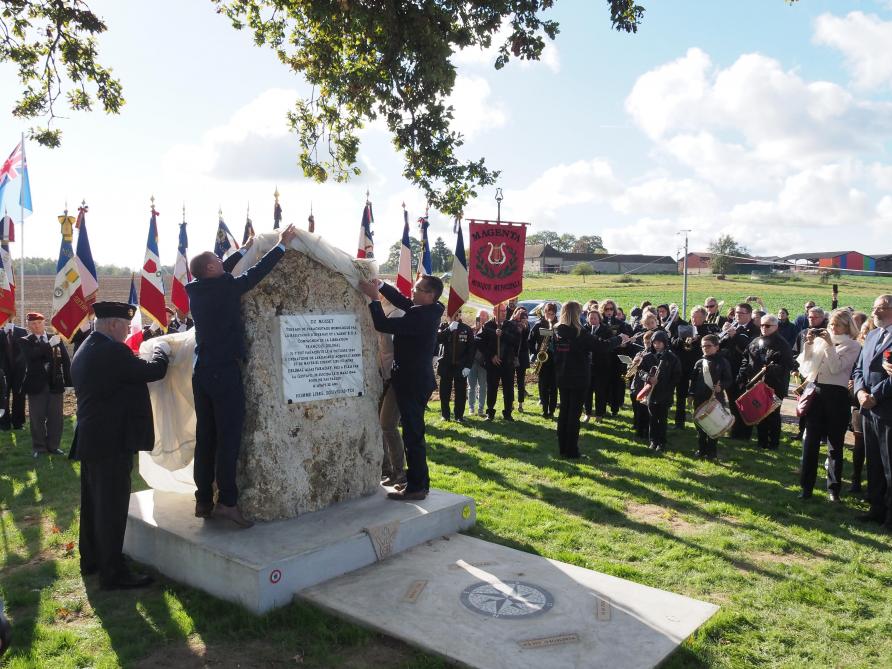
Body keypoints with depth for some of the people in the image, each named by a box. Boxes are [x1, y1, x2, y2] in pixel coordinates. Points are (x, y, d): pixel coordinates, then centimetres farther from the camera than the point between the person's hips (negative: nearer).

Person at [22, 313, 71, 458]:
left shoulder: (56, 339, 5)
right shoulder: (26, 341, 1)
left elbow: (66, 361, 3)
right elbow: (32, 355, -20)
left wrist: (68, 382, -3)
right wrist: (49, 344, -25)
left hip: (55, 384, 1)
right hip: (36, 385, -1)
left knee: (55, 417, 6)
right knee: (37, 418, 5)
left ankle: (53, 446, 18)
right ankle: (39, 447, 17)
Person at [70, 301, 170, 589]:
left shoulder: (83, 352, 12)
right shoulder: (112, 351, -20)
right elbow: (154, 370, -17)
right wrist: (161, 350, 0)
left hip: (89, 440, 10)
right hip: (112, 442, -10)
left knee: (92, 503, 19)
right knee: (112, 507, -3)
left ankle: (91, 560, 32)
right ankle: (113, 573, 4)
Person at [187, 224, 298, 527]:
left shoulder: (196, 289, 9)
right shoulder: (225, 287, -11)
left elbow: (224, 272, 23)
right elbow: (256, 273, -2)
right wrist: (282, 244, 8)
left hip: (202, 371, 8)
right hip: (225, 371, -7)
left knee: (206, 437, 10)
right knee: (229, 437, -6)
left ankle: (203, 500, 14)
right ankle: (227, 501, -8)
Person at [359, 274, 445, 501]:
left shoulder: (420, 316, -22)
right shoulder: (429, 311, 6)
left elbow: (383, 324, -22)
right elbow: (402, 300, 15)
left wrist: (374, 298, -13)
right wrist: (380, 286, 4)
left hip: (412, 382, -10)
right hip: (418, 380, 10)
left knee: (413, 435, -3)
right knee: (415, 434, 17)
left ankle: (416, 487, 5)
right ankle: (420, 482, 27)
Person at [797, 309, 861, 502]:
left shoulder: (853, 346, 1)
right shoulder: (821, 339, 11)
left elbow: (836, 368, -12)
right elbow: (805, 363, 6)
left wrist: (829, 345, -14)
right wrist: (808, 343, -5)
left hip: (836, 394, -3)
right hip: (815, 392, 4)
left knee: (835, 444, 5)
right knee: (810, 441, 5)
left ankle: (834, 489, 16)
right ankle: (806, 487, 12)